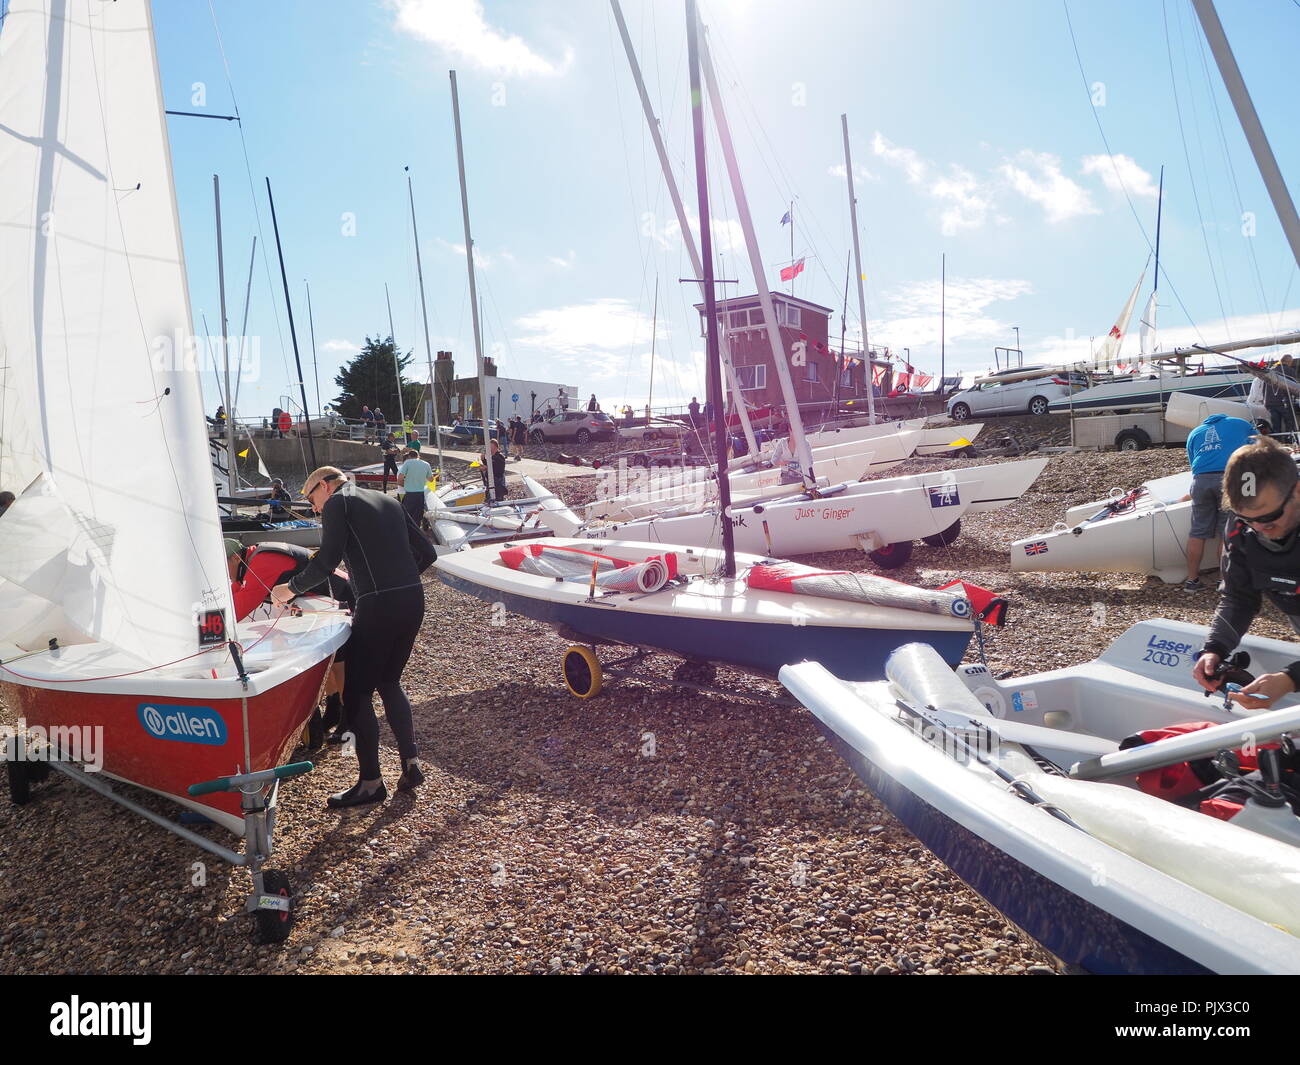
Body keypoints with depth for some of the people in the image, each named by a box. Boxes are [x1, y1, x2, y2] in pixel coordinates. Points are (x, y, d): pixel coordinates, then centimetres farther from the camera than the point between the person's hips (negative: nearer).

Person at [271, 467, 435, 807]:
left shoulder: (337, 503, 1)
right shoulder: (389, 501, 21)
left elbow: (327, 561, -10)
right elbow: (426, 552, 18)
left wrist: (291, 588, 4)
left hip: (378, 607, -7)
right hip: (413, 601, 8)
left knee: (357, 693, 5)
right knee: (389, 682, 23)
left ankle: (371, 782, 11)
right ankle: (411, 763, 19)